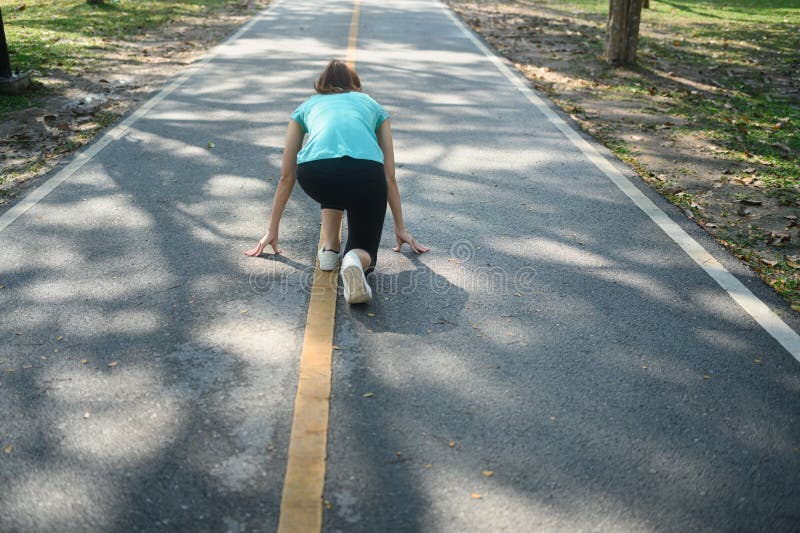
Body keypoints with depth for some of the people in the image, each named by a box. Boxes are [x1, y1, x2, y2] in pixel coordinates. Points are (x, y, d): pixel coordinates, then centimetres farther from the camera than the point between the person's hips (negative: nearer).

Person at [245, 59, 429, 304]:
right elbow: (389, 176, 34)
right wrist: (400, 228, 43)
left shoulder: (306, 107, 34)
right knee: (364, 250, 20)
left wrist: (272, 230, 42)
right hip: (365, 173, -1)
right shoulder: (372, 105, 34)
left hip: (315, 175, 1)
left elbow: (287, 176, 35)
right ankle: (354, 260, -14)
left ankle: (329, 248, 25)